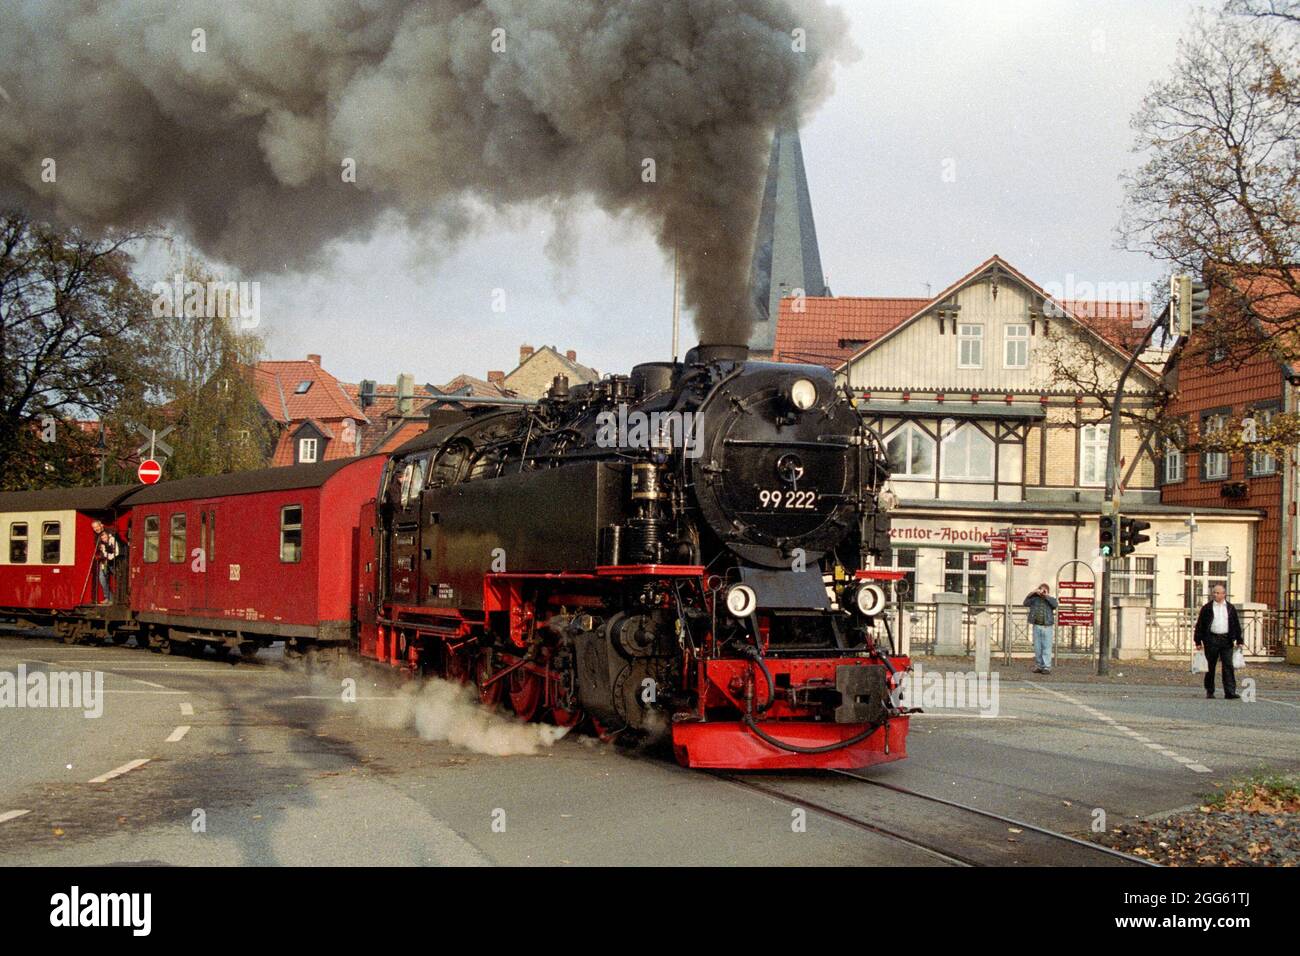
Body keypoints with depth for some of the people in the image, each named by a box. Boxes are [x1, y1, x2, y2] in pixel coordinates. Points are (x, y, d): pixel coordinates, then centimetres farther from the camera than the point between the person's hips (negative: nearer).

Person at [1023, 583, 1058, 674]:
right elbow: (1026, 603, -2)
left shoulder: (1050, 600, 5)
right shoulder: (1035, 599, 10)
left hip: (1047, 627, -3)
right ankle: (1039, 666, 15)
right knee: (1037, 648, 7)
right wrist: (1032, 593, -9)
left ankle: (1047, 667, -3)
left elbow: (1055, 604, -15)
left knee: (1046, 647, -5)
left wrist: (1046, 596, -14)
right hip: (1037, 626, 3)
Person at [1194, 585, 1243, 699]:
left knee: (1228, 666, -5)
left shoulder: (1230, 608, 10)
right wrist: (1198, 641, -3)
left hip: (1226, 640, 1)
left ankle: (1230, 692, -8)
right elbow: (1200, 625, 2)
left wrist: (1239, 641, 8)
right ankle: (1209, 691, 16)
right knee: (1210, 666, 5)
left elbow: (1236, 625, 14)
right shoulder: (1207, 608, 3)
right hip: (1211, 640, -1)